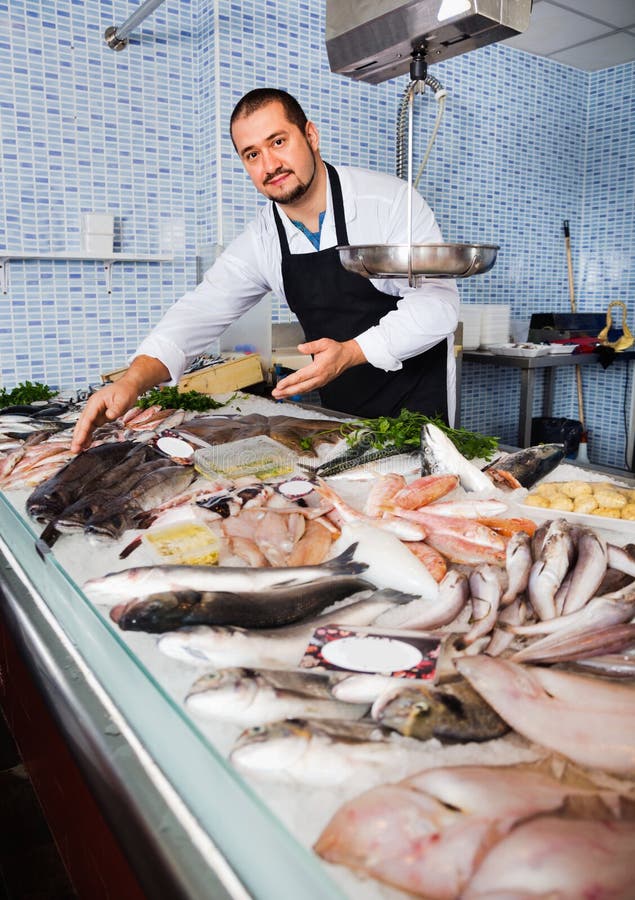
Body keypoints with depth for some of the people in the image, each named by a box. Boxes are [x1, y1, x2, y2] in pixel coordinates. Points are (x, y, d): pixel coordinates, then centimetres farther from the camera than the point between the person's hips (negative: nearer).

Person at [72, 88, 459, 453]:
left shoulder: (390, 200, -16)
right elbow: (202, 312, -7)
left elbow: (438, 299, -19)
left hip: (416, 399, -4)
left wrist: (352, 352, -32)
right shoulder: (260, 243, -3)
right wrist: (134, 380, -23)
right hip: (340, 407, 4)